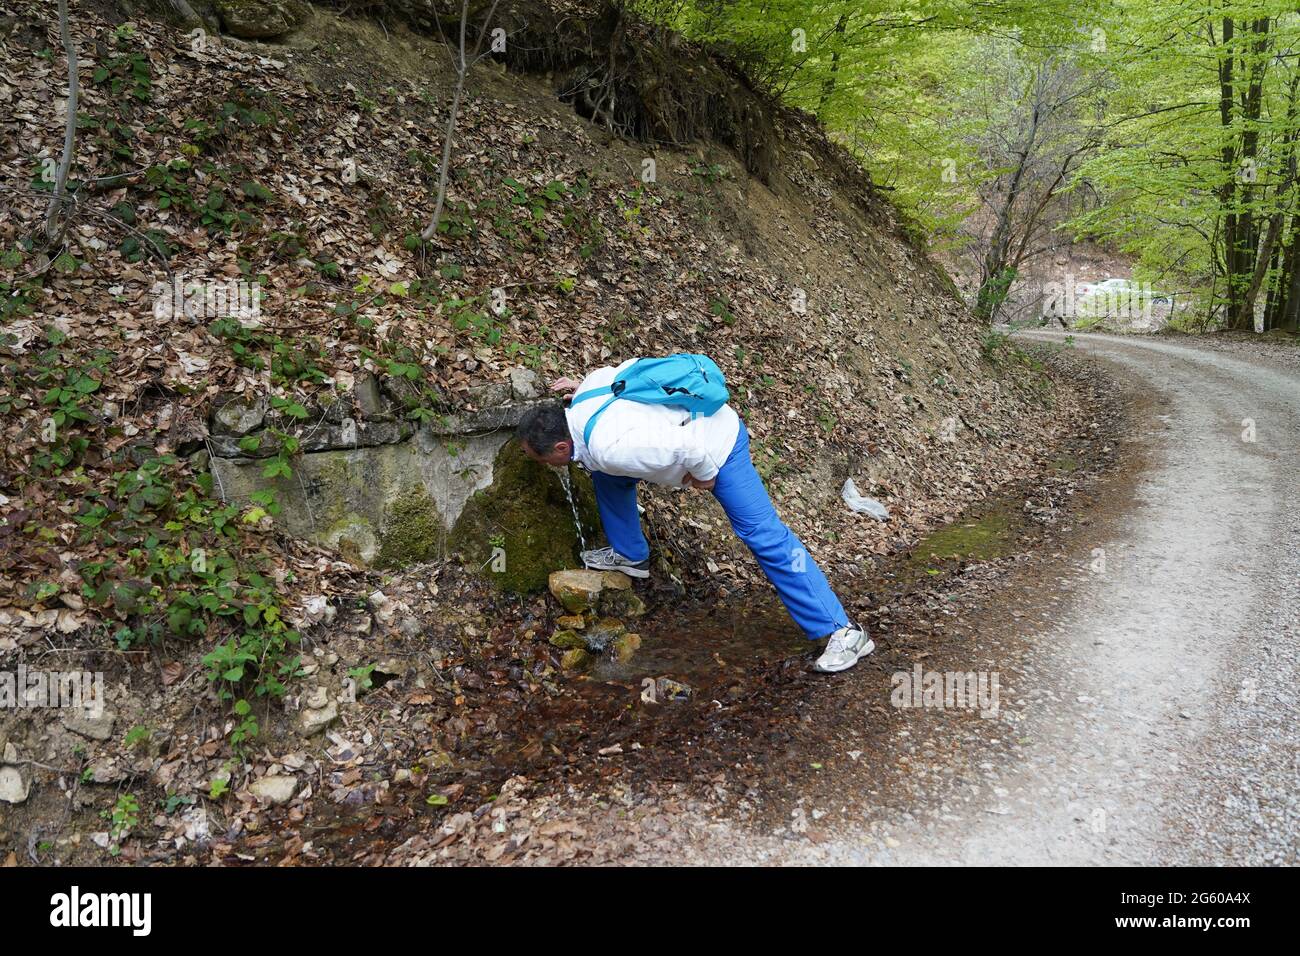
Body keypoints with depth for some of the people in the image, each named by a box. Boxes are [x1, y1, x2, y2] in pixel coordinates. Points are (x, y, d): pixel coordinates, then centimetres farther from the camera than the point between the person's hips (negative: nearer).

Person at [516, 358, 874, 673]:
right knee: (608, 476, 12)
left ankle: (844, 632, -8)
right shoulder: (588, 390, -8)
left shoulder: (607, 450, -33)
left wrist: (704, 475, -16)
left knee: (764, 535, -11)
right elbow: (631, 366, 9)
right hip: (695, 418, 9)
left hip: (717, 448, -9)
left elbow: (683, 447, -36)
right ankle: (630, 556, 31)